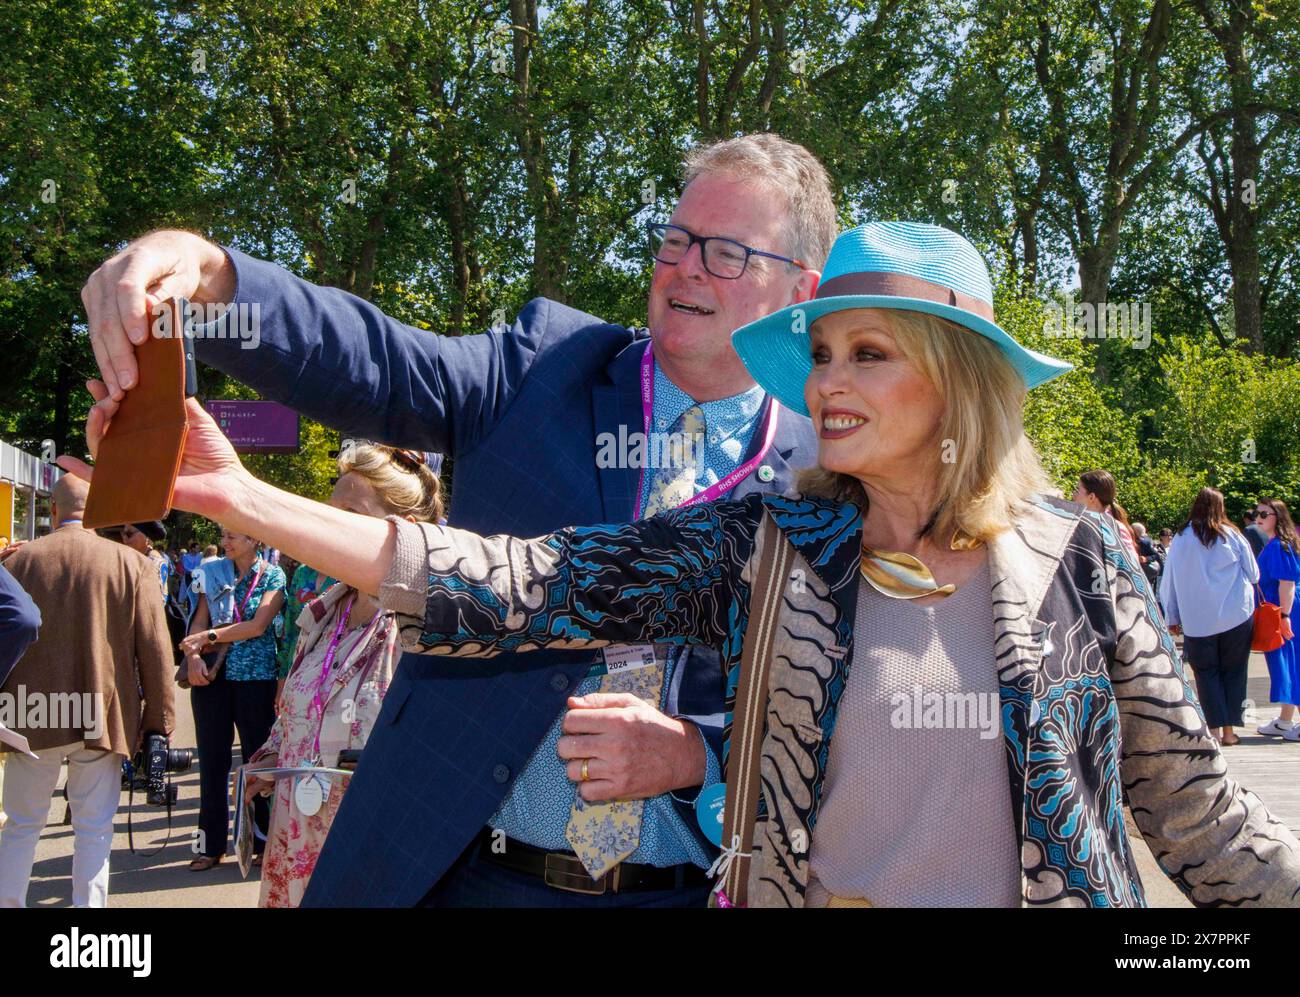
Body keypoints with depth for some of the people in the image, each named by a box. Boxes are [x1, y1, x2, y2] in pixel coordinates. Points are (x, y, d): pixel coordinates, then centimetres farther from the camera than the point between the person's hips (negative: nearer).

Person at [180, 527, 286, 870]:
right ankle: (211, 845, 14)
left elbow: (258, 626, -11)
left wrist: (209, 636, -11)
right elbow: (199, 621, 5)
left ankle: (263, 841, 12)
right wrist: (193, 655, -12)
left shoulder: (272, 577, -1)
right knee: (212, 760, 6)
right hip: (212, 675, 3)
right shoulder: (214, 573, 10)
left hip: (255, 676, -3)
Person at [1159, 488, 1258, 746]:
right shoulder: (1231, 535, -3)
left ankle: (1215, 729, -1)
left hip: (1197, 621, 0)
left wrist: (1172, 617, 14)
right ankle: (1229, 731, 8)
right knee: (1233, 672, 9)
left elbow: (1169, 582, 4)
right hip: (1236, 617, 0)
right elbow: (1254, 574, 7)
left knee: (1207, 673, 9)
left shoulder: (1181, 539, 0)